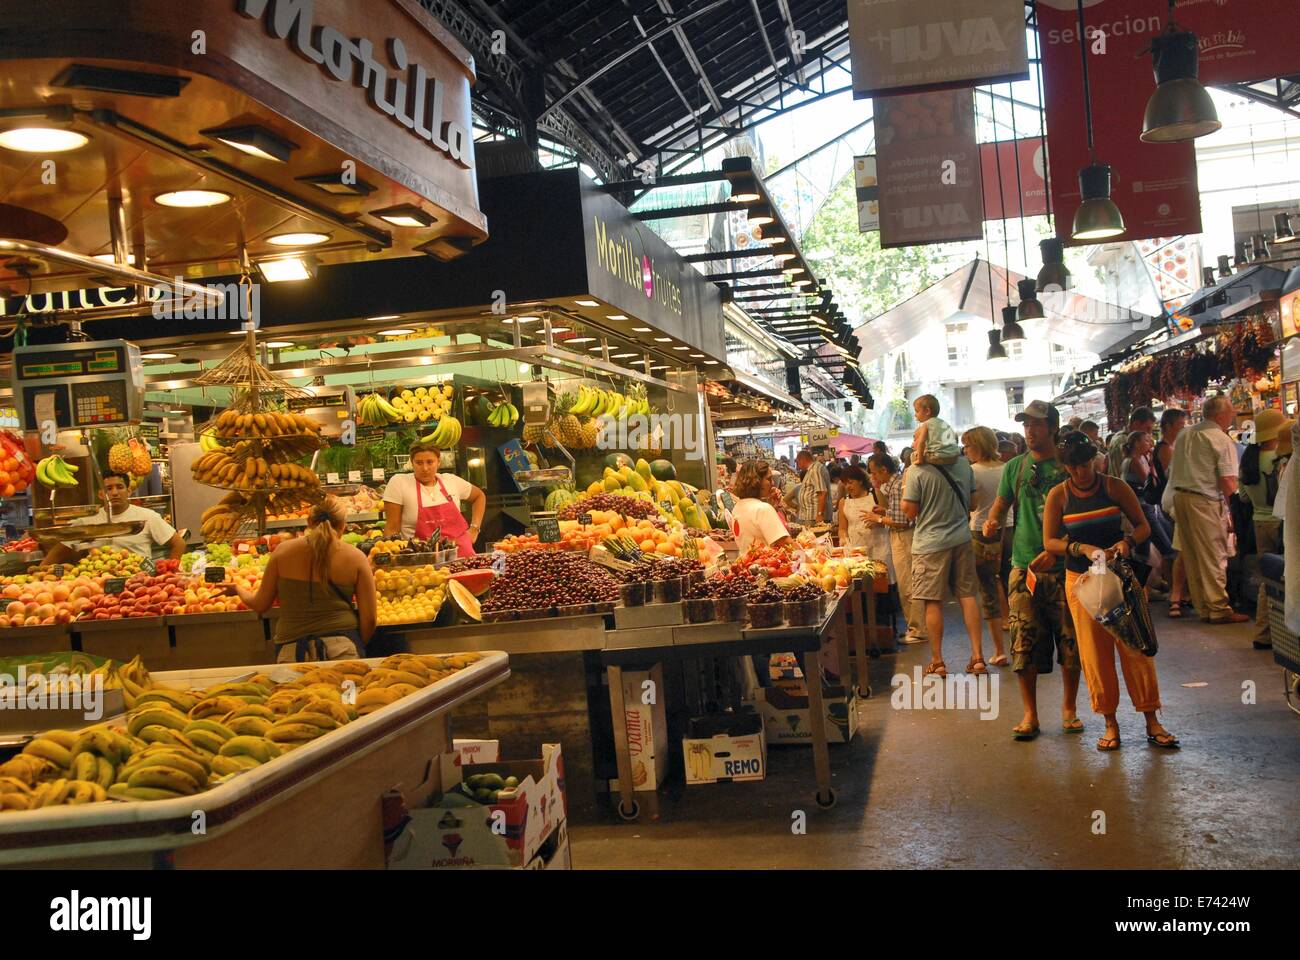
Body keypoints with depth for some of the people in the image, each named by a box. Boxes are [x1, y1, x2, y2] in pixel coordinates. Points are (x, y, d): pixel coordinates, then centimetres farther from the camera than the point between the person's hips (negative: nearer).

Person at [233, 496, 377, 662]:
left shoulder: (283, 551, 6)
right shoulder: (355, 557, 2)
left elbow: (260, 605, 13)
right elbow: (369, 617, 1)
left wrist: (239, 590, 34)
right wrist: (358, 648, 20)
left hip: (291, 650, 1)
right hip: (342, 648, -1)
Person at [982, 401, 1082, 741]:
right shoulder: (1015, 467, 10)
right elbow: (1000, 505, 16)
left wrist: (1055, 551, -15)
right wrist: (992, 520, -7)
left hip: (1064, 564, -1)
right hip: (1024, 565, 2)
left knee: (1070, 641, 3)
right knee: (1025, 643, 0)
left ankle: (1069, 709, 19)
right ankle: (1029, 715, 9)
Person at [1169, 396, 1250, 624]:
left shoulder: (1185, 435, 13)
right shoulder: (1222, 440, -10)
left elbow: (1172, 472, 18)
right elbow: (1227, 481, -16)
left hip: (1179, 495, 8)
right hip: (1204, 500, -8)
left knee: (1191, 554, 12)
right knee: (1214, 556, -1)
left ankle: (1203, 607, 20)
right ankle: (1218, 609, 3)